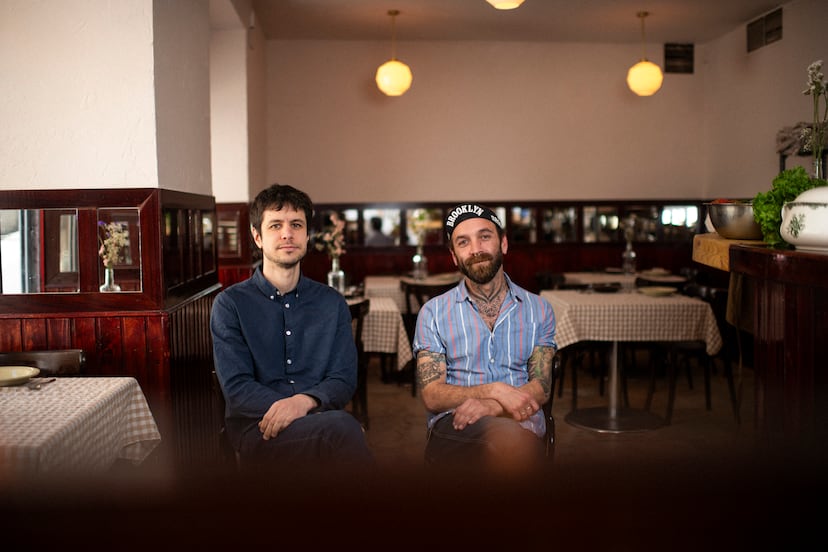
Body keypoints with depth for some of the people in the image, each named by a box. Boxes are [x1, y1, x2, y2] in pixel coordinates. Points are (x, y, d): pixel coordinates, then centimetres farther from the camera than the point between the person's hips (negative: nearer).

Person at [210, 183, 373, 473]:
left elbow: (344, 380, 7)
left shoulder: (332, 303, 16)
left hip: (322, 419, 3)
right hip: (256, 429, -2)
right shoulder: (230, 304, 7)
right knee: (342, 427, -35)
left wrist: (304, 401, -18)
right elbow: (236, 388, -3)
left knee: (340, 424, -36)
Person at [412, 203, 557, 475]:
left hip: (520, 421, 3)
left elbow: (540, 388, 5)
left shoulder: (538, 309, 14)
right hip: (452, 425, -2)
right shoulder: (433, 312, 10)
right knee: (509, 436, -39)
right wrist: (495, 390, -16)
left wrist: (491, 407, -17)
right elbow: (431, 396, 1)